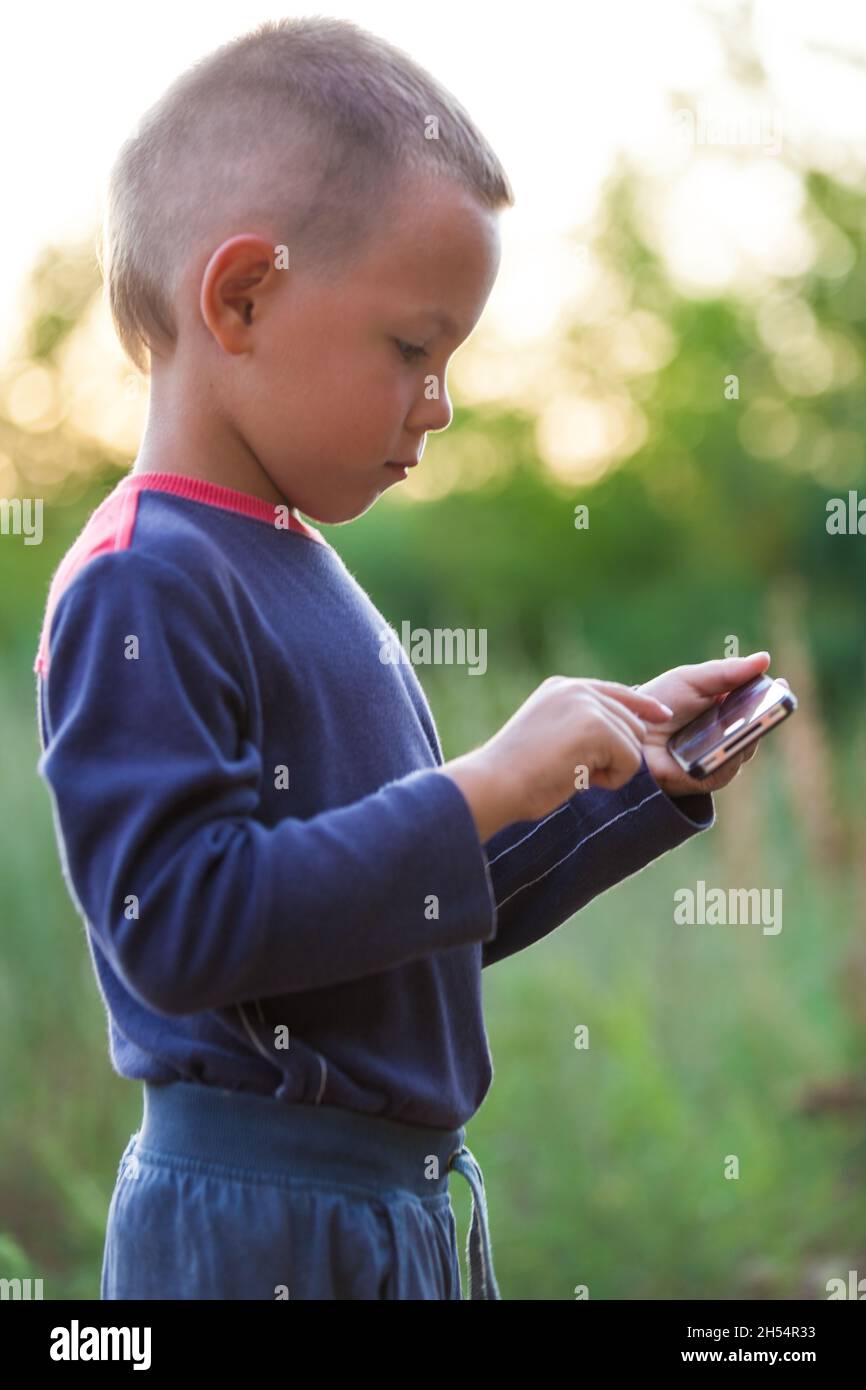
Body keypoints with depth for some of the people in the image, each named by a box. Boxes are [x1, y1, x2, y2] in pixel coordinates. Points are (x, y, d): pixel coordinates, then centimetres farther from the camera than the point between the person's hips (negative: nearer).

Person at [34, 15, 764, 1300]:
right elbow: (177, 923, -26)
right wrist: (483, 788, -24)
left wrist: (638, 769, 9)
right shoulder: (144, 587, -16)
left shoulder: (304, 572, 11)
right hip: (254, 1226, -9)